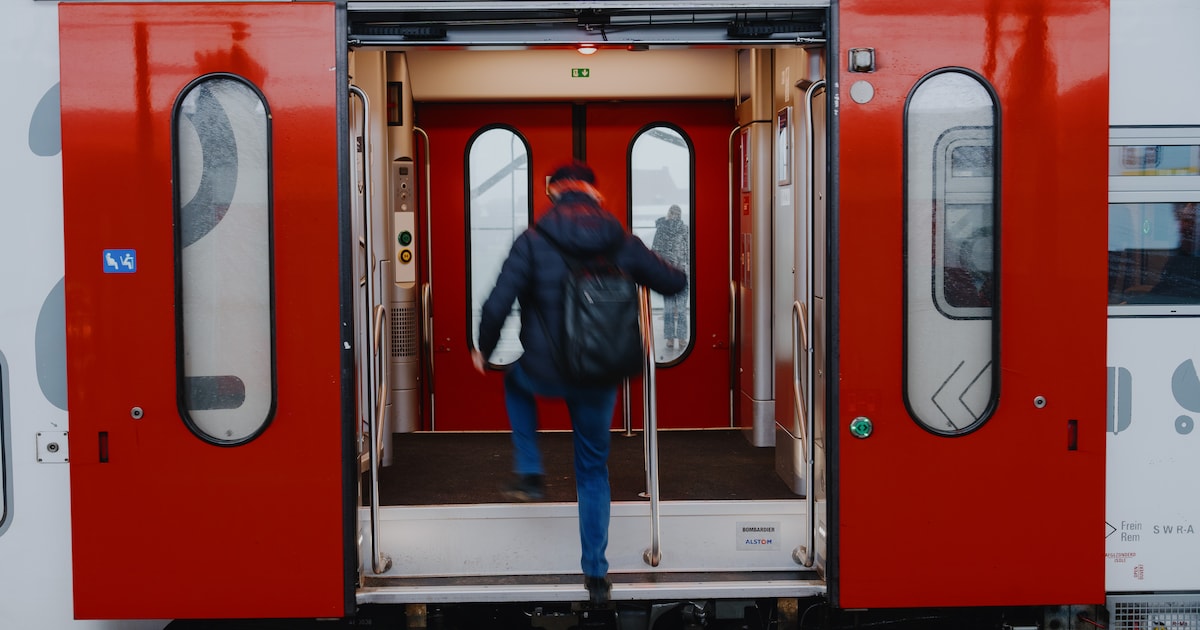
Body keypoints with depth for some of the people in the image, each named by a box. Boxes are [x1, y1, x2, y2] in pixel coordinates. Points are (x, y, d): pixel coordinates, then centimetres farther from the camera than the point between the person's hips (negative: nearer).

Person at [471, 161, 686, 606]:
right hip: (601, 379, 3)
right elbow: (674, 283, 7)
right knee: (593, 472, 18)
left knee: (515, 380, 35)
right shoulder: (622, 243, -1)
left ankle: (530, 473, 23)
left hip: (547, 372, -2)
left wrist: (484, 348, 3)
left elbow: (498, 304, -14)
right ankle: (596, 574, 17)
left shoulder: (534, 241, -10)